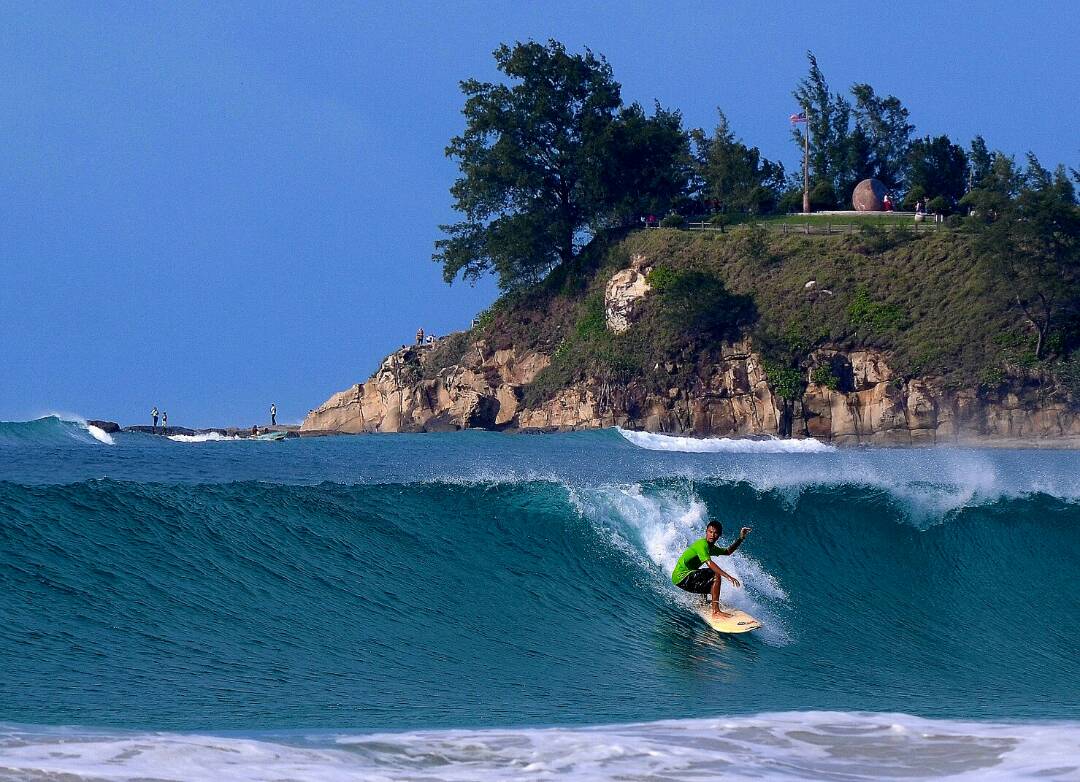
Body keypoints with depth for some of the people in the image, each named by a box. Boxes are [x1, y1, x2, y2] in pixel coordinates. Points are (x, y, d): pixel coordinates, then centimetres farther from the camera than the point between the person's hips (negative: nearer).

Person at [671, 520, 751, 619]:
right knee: (716, 575, -19)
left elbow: (727, 552, 28)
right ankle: (716, 611, -24)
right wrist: (728, 576, -37)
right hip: (681, 577, -11)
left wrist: (741, 539, 17)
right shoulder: (702, 544, -18)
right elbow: (709, 563, -30)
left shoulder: (711, 547, 13)